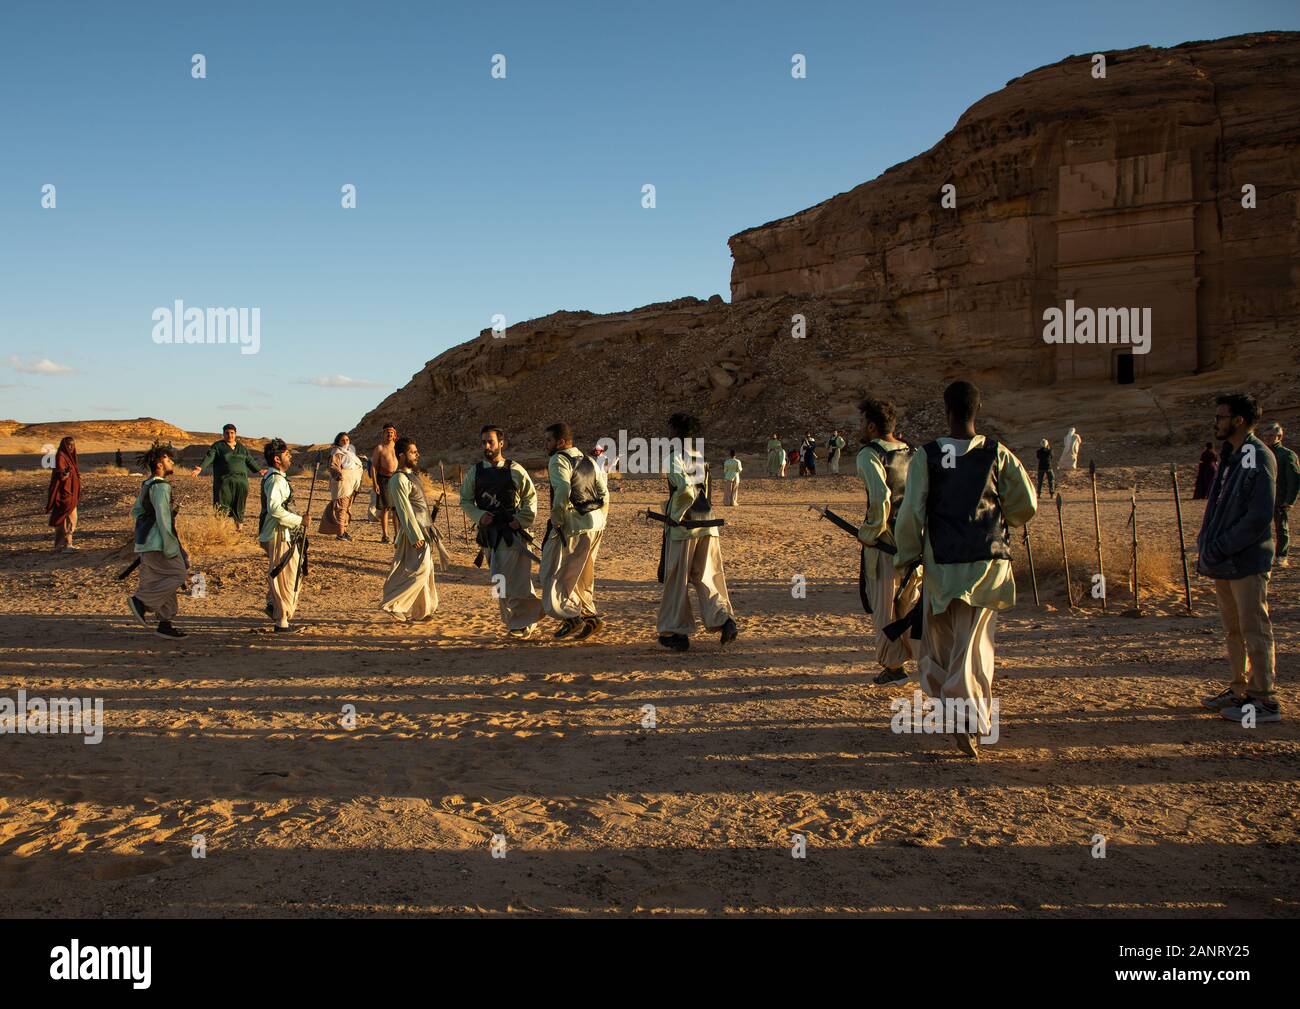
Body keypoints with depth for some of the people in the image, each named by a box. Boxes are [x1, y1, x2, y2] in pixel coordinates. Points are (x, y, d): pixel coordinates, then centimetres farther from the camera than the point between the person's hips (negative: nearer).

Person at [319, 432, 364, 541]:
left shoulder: (350, 452, 18)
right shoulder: (337, 453, -8)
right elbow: (333, 466, -22)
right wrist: (338, 474, -37)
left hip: (351, 485, 9)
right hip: (342, 483, -9)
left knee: (347, 508, 13)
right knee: (341, 507, -11)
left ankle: (344, 530, 20)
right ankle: (340, 533, -13)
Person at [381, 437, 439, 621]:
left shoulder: (413, 475, 14)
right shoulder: (399, 480, -17)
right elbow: (404, 510, -21)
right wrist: (416, 536, -23)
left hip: (423, 529, 10)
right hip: (413, 530, -10)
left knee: (426, 570, 13)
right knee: (419, 569, -12)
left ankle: (421, 610, 22)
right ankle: (393, 603, -5)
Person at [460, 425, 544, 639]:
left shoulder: (515, 470, -2)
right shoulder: (475, 472, 6)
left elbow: (530, 497, 3)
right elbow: (465, 500, 10)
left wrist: (521, 520, -9)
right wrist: (479, 515, -8)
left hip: (513, 531, -4)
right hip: (489, 532, 4)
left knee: (517, 579, -9)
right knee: (499, 581, 9)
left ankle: (524, 624, 3)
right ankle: (513, 623, 22)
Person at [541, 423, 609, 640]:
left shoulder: (558, 460, -9)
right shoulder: (589, 461, 16)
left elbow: (562, 490, -24)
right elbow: (604, 492, 14)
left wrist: (556, 520, -15)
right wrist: (601, 521, 17)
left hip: (573, 525, -8)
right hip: (595, 524, 8)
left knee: (554, 572, 1)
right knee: (582, 575, 18)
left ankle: (571, 616, -4)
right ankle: (590, 616, 18)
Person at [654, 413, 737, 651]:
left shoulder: (676, 457, -11)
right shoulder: (701, 457, 11)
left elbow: (685, 489, -25)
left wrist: (675, 516, -13)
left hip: (683, 525, -6)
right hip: (707, 523, 6)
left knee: (676, 579, 6)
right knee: (706, 576, 11)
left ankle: (676, 632, 12)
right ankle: (723, 618, -6)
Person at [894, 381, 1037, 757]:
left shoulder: (926, 456, -7)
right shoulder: (997, 454, -3)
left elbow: (911, 512, -9)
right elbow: (1027, 504, 1)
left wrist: (907, 556, 4)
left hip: (942, 562, -1)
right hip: (988, 560, 1)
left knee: (939, 636, 18)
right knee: (975, 641, 3)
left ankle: (946, 697, 31)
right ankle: (971, 719, -8)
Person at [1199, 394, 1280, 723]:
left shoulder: (1258, 458, -15)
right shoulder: (1230, 456, 14)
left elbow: (1259, 517, -21)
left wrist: (1221, 548, -18)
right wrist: (1206, 545, 9)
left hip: (1247, 563, -9)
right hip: (1223, 563, 9)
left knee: (1255, 633, -2)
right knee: (1234, 631, 16)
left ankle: (1264, 700, 4)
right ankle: (1240, 689, 26)